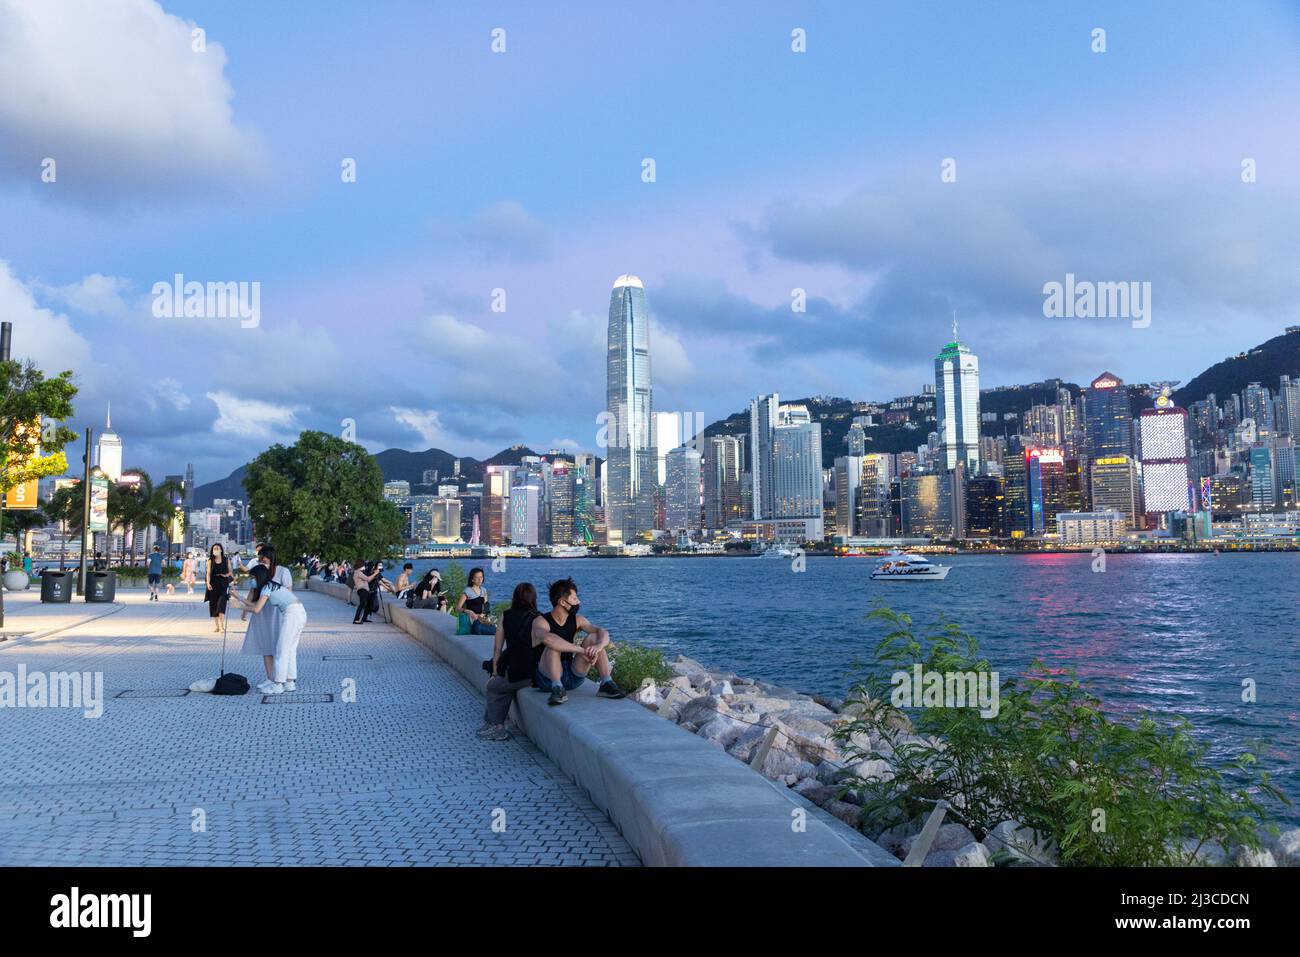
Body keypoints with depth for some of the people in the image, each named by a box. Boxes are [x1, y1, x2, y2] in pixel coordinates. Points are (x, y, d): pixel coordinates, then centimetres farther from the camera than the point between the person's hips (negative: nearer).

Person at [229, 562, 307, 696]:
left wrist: (241, 605, 3)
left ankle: (278, 685, 1)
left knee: (281, 650, -3)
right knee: (290, 649, 14)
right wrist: (238, 597, 25)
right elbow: (255, 603, 23)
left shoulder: (267, 588, -4)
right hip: (301, 613, 9)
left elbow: (256, 609, -9)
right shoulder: (271, 586, 22)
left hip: (292, 614, -9)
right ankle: (290, 682, 17)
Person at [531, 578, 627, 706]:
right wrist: (582, 650, -39)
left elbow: (603, 633, -9)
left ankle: (606, 684, -17)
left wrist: (598, 646, -33)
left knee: (594, 637, -8)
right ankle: (557, 689, -38)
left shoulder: (576, 620, 4)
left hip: (573, 677, 5)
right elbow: (547, 639, -37)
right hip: (547, 679, -5)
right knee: (554, 645, -30)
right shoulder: (541, 622, -13)